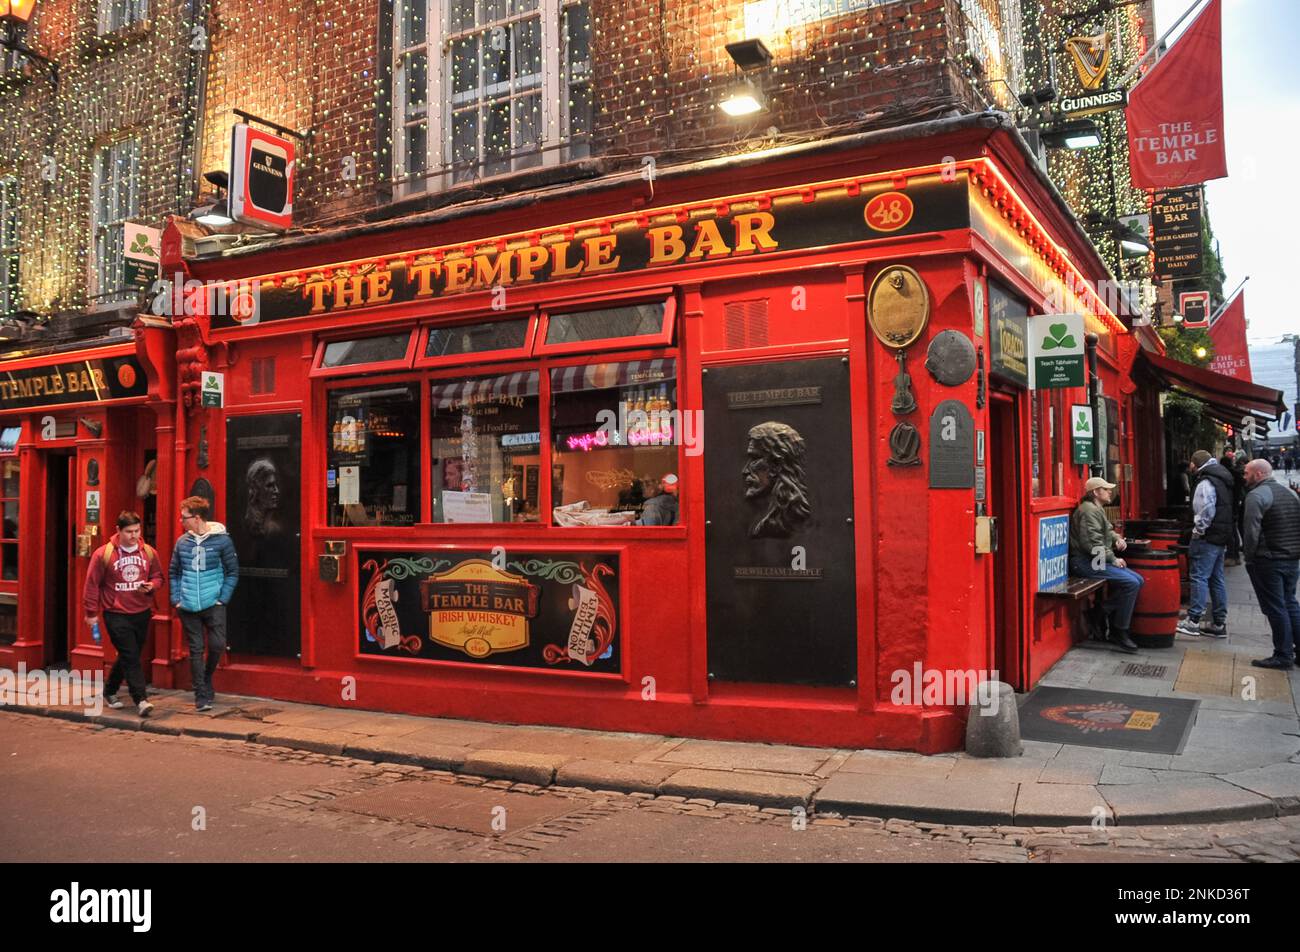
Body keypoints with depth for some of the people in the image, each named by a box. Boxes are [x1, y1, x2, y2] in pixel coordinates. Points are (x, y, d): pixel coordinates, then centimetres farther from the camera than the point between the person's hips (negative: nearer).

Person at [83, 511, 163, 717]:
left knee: (128, 656, 15)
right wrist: (91, 612, -1)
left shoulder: (149, 552, 3)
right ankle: (141, 700, -11)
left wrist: (151, 586, -10)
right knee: (131, 656, -11)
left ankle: (110, 692, 35)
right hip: (116, 615, -4)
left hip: (142, 614, 4)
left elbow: (158, 577, 13)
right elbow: (92, 584, -2)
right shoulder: (103, 554, -7)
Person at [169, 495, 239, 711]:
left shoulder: (222, 540, -6)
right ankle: (202, 695, 13)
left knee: (217, 644, -9)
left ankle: (207, 678, 21)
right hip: (188, 607, 3)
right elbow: (174, 572, 13)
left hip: (213, 604, -2)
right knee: (196, 650, 5)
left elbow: (232, 572, -1)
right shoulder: (182, 542, 5)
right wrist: (176, 599, 4)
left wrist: (223, 599, -7)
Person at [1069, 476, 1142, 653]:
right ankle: (1119, 634, -11)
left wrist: (1117, 538, 11)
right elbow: (1092, 543, -22)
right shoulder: (1089, 510, -14)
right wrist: (1113, 559, -16)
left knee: (1138, 580, 2)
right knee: (1131, 583, -19)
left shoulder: (1097, 509, 20)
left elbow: (1107, 530, 33)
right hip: (1085, 562, -11)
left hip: (1095, 560, 11)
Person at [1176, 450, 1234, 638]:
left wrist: (1198, 530, -14)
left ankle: (1193, 620, -11)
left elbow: (1206, 510, -26)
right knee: (1217, 579, 12)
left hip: (1208, 538, -10)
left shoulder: (1206, 482, -14)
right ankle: (1219, 623, 16)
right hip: (1222, 537, 10)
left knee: (1199, 576, -9)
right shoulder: (1223, 478, 18)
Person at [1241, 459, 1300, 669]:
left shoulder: (1256, 495, -13)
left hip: (1268, 561, -8)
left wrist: (1249, 556, -10)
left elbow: (1251, 530, -20)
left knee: (1275, 609, -1)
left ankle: (1283, 656, 5)